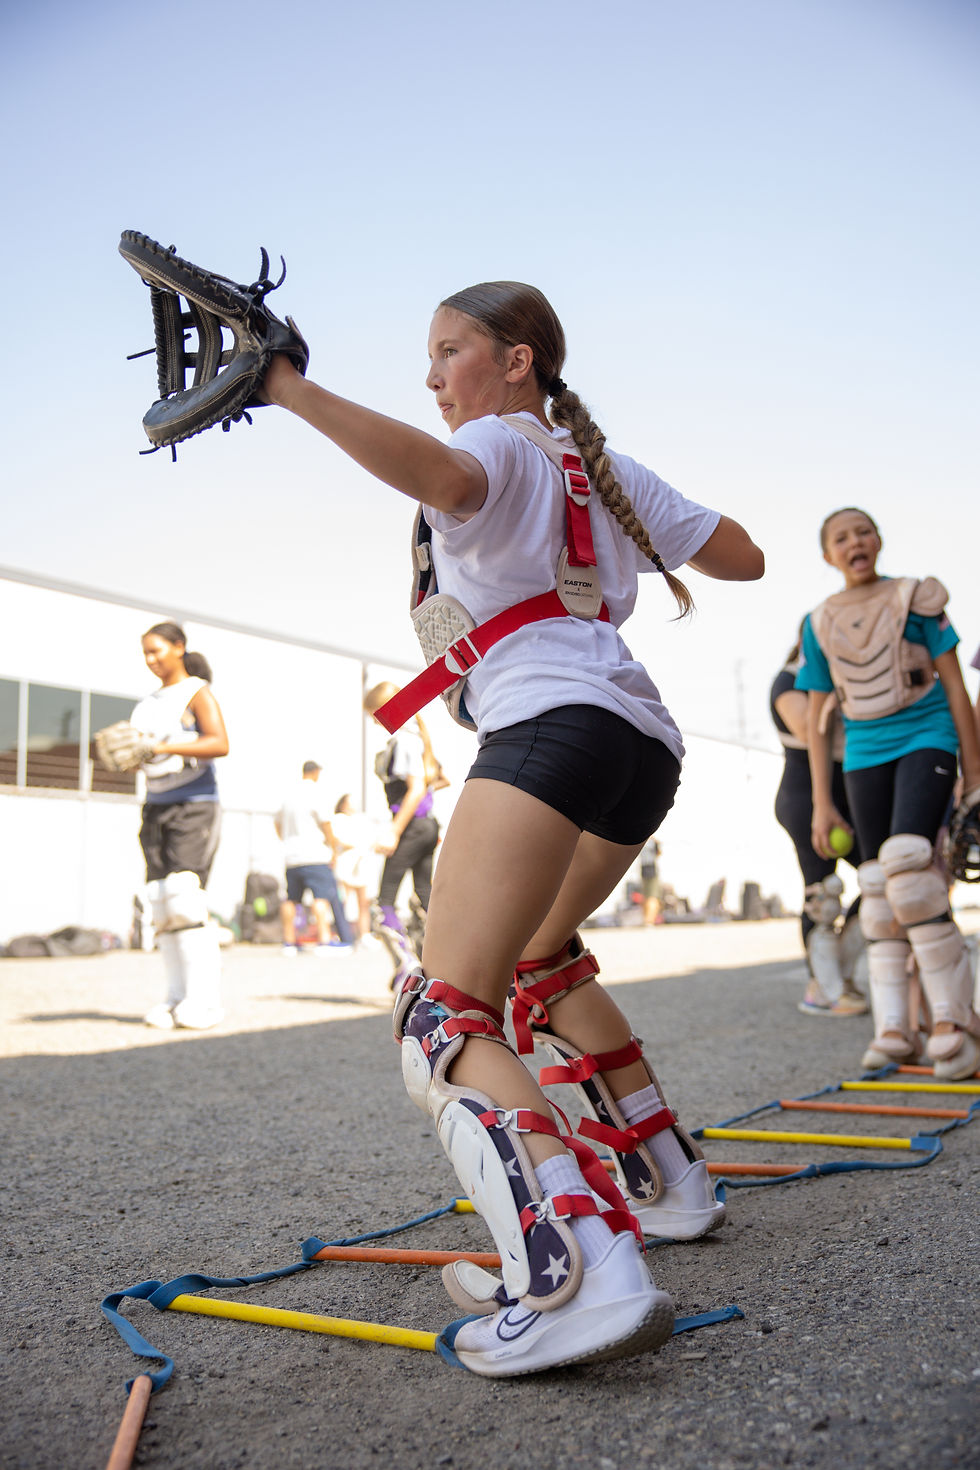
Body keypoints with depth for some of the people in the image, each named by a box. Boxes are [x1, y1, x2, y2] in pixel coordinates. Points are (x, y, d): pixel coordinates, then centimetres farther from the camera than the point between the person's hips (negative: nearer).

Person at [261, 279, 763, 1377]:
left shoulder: (497, 441, 5)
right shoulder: (607, 467, 27)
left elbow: (444, 479, -21)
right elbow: (742, 557, 26)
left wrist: (293, 390, -20)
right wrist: (650, 531, 43)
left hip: (551, 723, -9)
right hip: (646, 740, 9)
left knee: (445, 1021, -18)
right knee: (537, 954, 31)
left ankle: (580, 1272, -39)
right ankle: (666, 1179, 32)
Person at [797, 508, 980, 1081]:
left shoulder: (915, 599, 1)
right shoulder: (821, 624, 8)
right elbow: (816, 720, 10)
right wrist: (822, 804, 6)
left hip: (925, 738, -4)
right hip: (866, 752, 4)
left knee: (908, 863, -23)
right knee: (880, 886, 1)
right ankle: (896, 1028, 4)